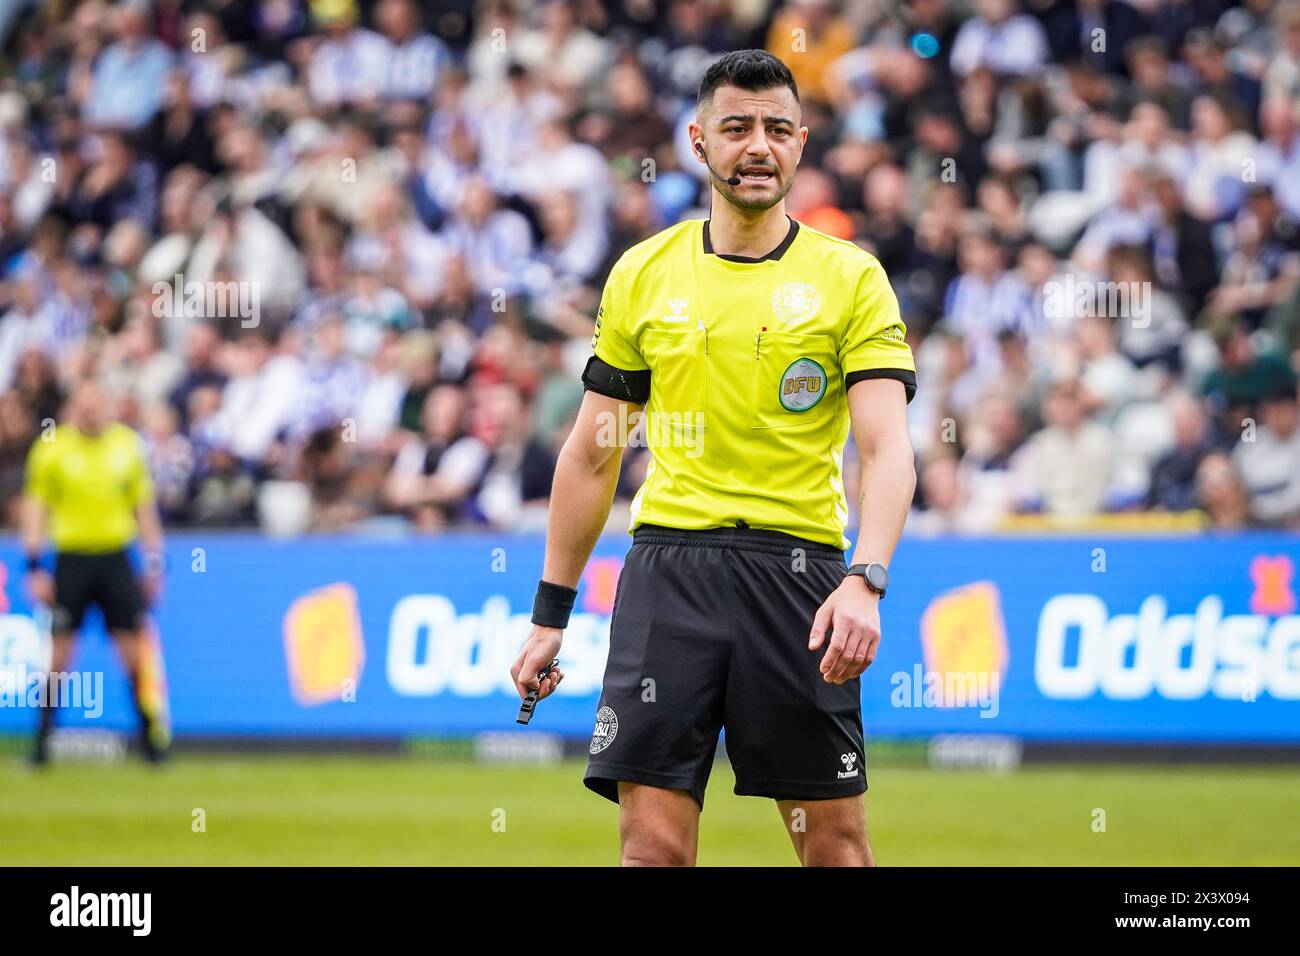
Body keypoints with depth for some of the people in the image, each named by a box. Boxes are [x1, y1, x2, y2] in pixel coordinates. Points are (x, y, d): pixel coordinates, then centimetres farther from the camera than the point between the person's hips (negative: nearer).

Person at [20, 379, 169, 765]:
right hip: (71, 556, -2)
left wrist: (155, 562, 9)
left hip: (115, 556, 2)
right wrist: (34, 567, -6)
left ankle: (152, 733, 10)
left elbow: (144, 505, 12)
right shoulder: (51, 448, -3)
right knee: (60, 650, 0)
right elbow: (35, 508, 0)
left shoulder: (127, 444, 4)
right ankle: (43, 738, 9)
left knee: (134, 646, -1)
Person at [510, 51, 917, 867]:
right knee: (653, 843, -7)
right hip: (668, 565, 2)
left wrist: (865, 582, -25)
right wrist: (550, 614, 14)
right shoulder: (642, 276, 10)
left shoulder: (851, 278, 2)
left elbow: (888, 448, -8)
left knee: (835, 842, 2)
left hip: (799, 566, -1)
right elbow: (592, 454, 16)